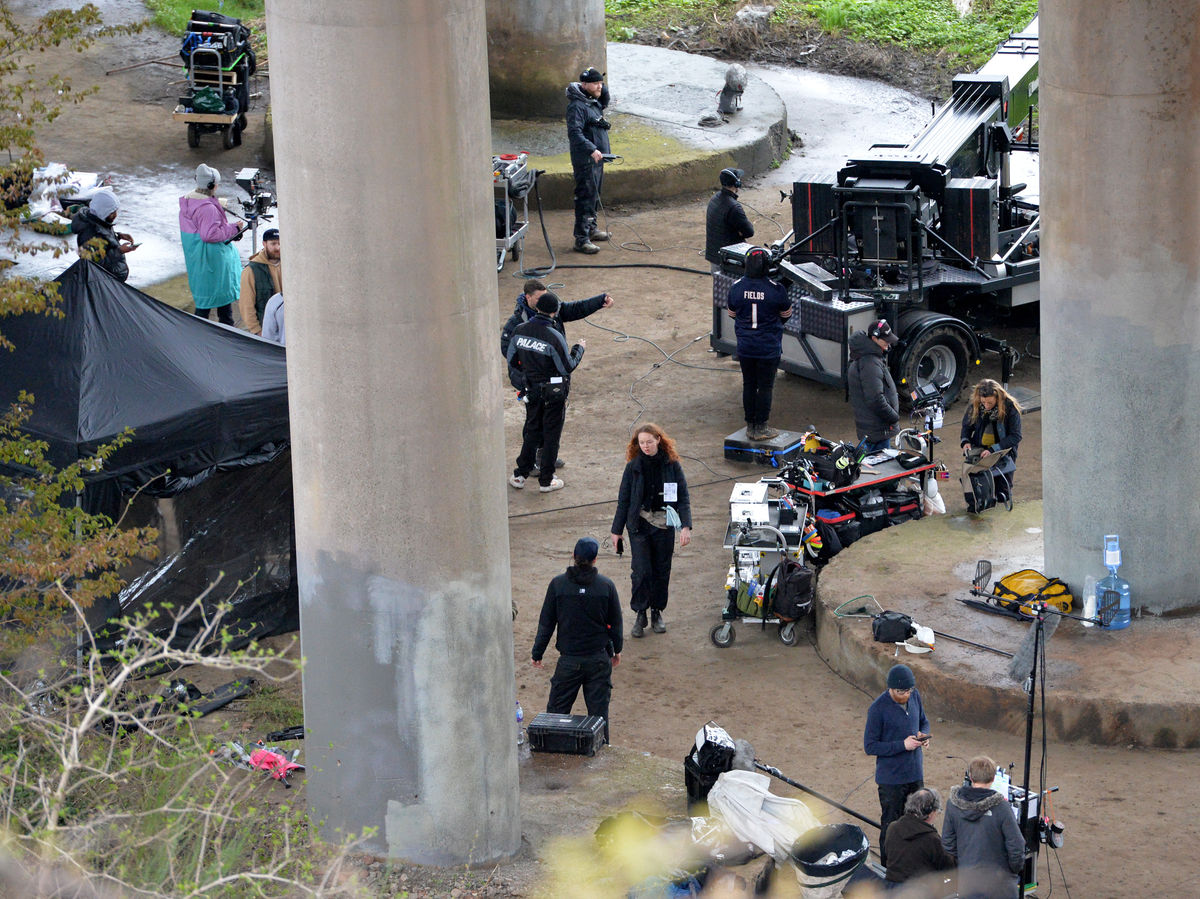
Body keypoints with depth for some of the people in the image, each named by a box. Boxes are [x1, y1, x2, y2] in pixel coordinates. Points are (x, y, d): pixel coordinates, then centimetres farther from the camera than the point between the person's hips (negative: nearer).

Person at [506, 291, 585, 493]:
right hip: (555, 391, -5)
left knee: (531, 431, 20)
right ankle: (546, 480, 15)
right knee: (551, 434, 8)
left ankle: (520, 475, 21)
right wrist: (579, 349, 1)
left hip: (532, 390, 5)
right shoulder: (554, 337, -23)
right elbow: (567, 368, -15)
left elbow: (512, 361, 3)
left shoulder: (520, 331, -7)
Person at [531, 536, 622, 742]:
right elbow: (616, 623, 3)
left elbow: (546, 623, -3)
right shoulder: (607, 586, -7)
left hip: (569, 661, -1)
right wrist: (616, 649, 20)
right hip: (599, 660, 1)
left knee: (557, 710, 11)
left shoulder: (558, 584, -9)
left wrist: (537, 653, 9)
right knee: (599, 711, 9)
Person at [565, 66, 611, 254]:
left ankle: (591, 229, 36)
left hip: (597, 158, 10)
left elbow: (605, 101, 34)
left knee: (594, 196, 21)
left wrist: (603, 86, 12)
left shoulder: (594, 102, 11)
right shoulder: (577, 106, -18)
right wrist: (591, 150, -38)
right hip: (585, 161, -10)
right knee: (585, 198, -10)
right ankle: (581, 239, -9)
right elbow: (574, 133, -28)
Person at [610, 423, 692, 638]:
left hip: (664, 525, 1)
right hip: (639, 525, -1)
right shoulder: (633, 467, -2)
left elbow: (683, 498, 0)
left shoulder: (672, 465, -3)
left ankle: (657, 612, 25)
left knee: (662, 570, 8)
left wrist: (685, 526, -10)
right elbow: (624, 500, 4)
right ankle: (640, 615, 3)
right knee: (641, 571, -8)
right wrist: (617, 530, 5)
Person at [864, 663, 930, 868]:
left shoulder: (914, 696, -2)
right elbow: (870, 746, -16)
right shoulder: (878, 709, -20)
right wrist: (902, 745, -23)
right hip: (891, 779, -6)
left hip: (915, 774, 6)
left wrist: (923, 735, -8)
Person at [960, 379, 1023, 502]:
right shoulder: (975, 407, -6)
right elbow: (966, 427, 10)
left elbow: (1015, 436, -17)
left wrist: (993, 450, -26)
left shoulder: (1010, 407, -16)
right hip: (979, 452, 2)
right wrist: (965, 441, -12)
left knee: (1002, 495, -3)